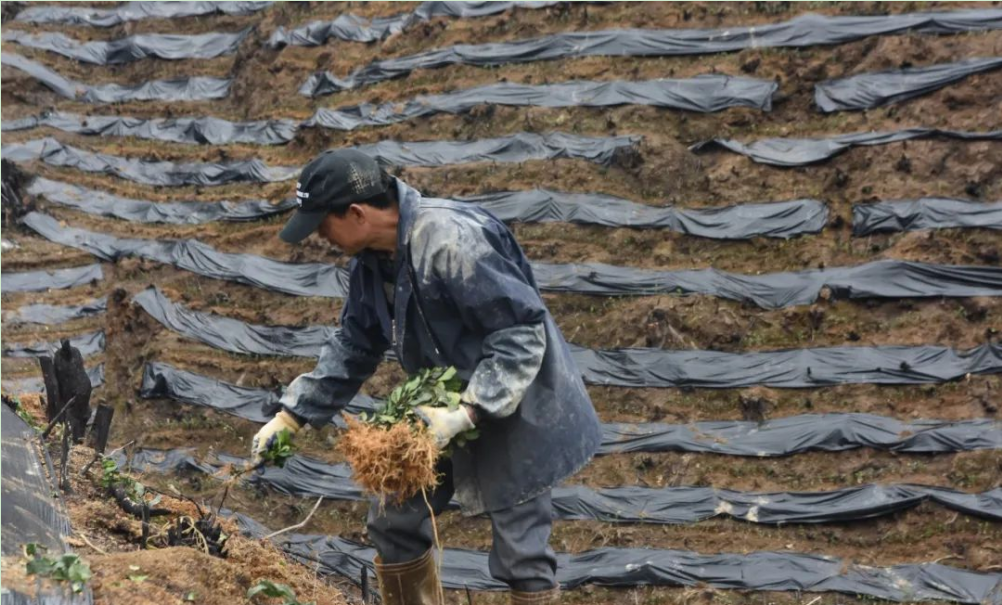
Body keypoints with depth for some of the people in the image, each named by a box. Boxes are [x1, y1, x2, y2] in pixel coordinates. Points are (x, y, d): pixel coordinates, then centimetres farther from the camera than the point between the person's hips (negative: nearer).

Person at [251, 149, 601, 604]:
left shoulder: (450, 242, -31)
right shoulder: (370, 260, -3)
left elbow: (523, 330, -28)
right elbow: (353, 347, 11)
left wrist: (468, 412, -32)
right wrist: (293, 415, 8)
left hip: (513, 411, -8)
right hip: (444, 411, 9)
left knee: (520, 550, -5)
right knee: (394, 521, 13)